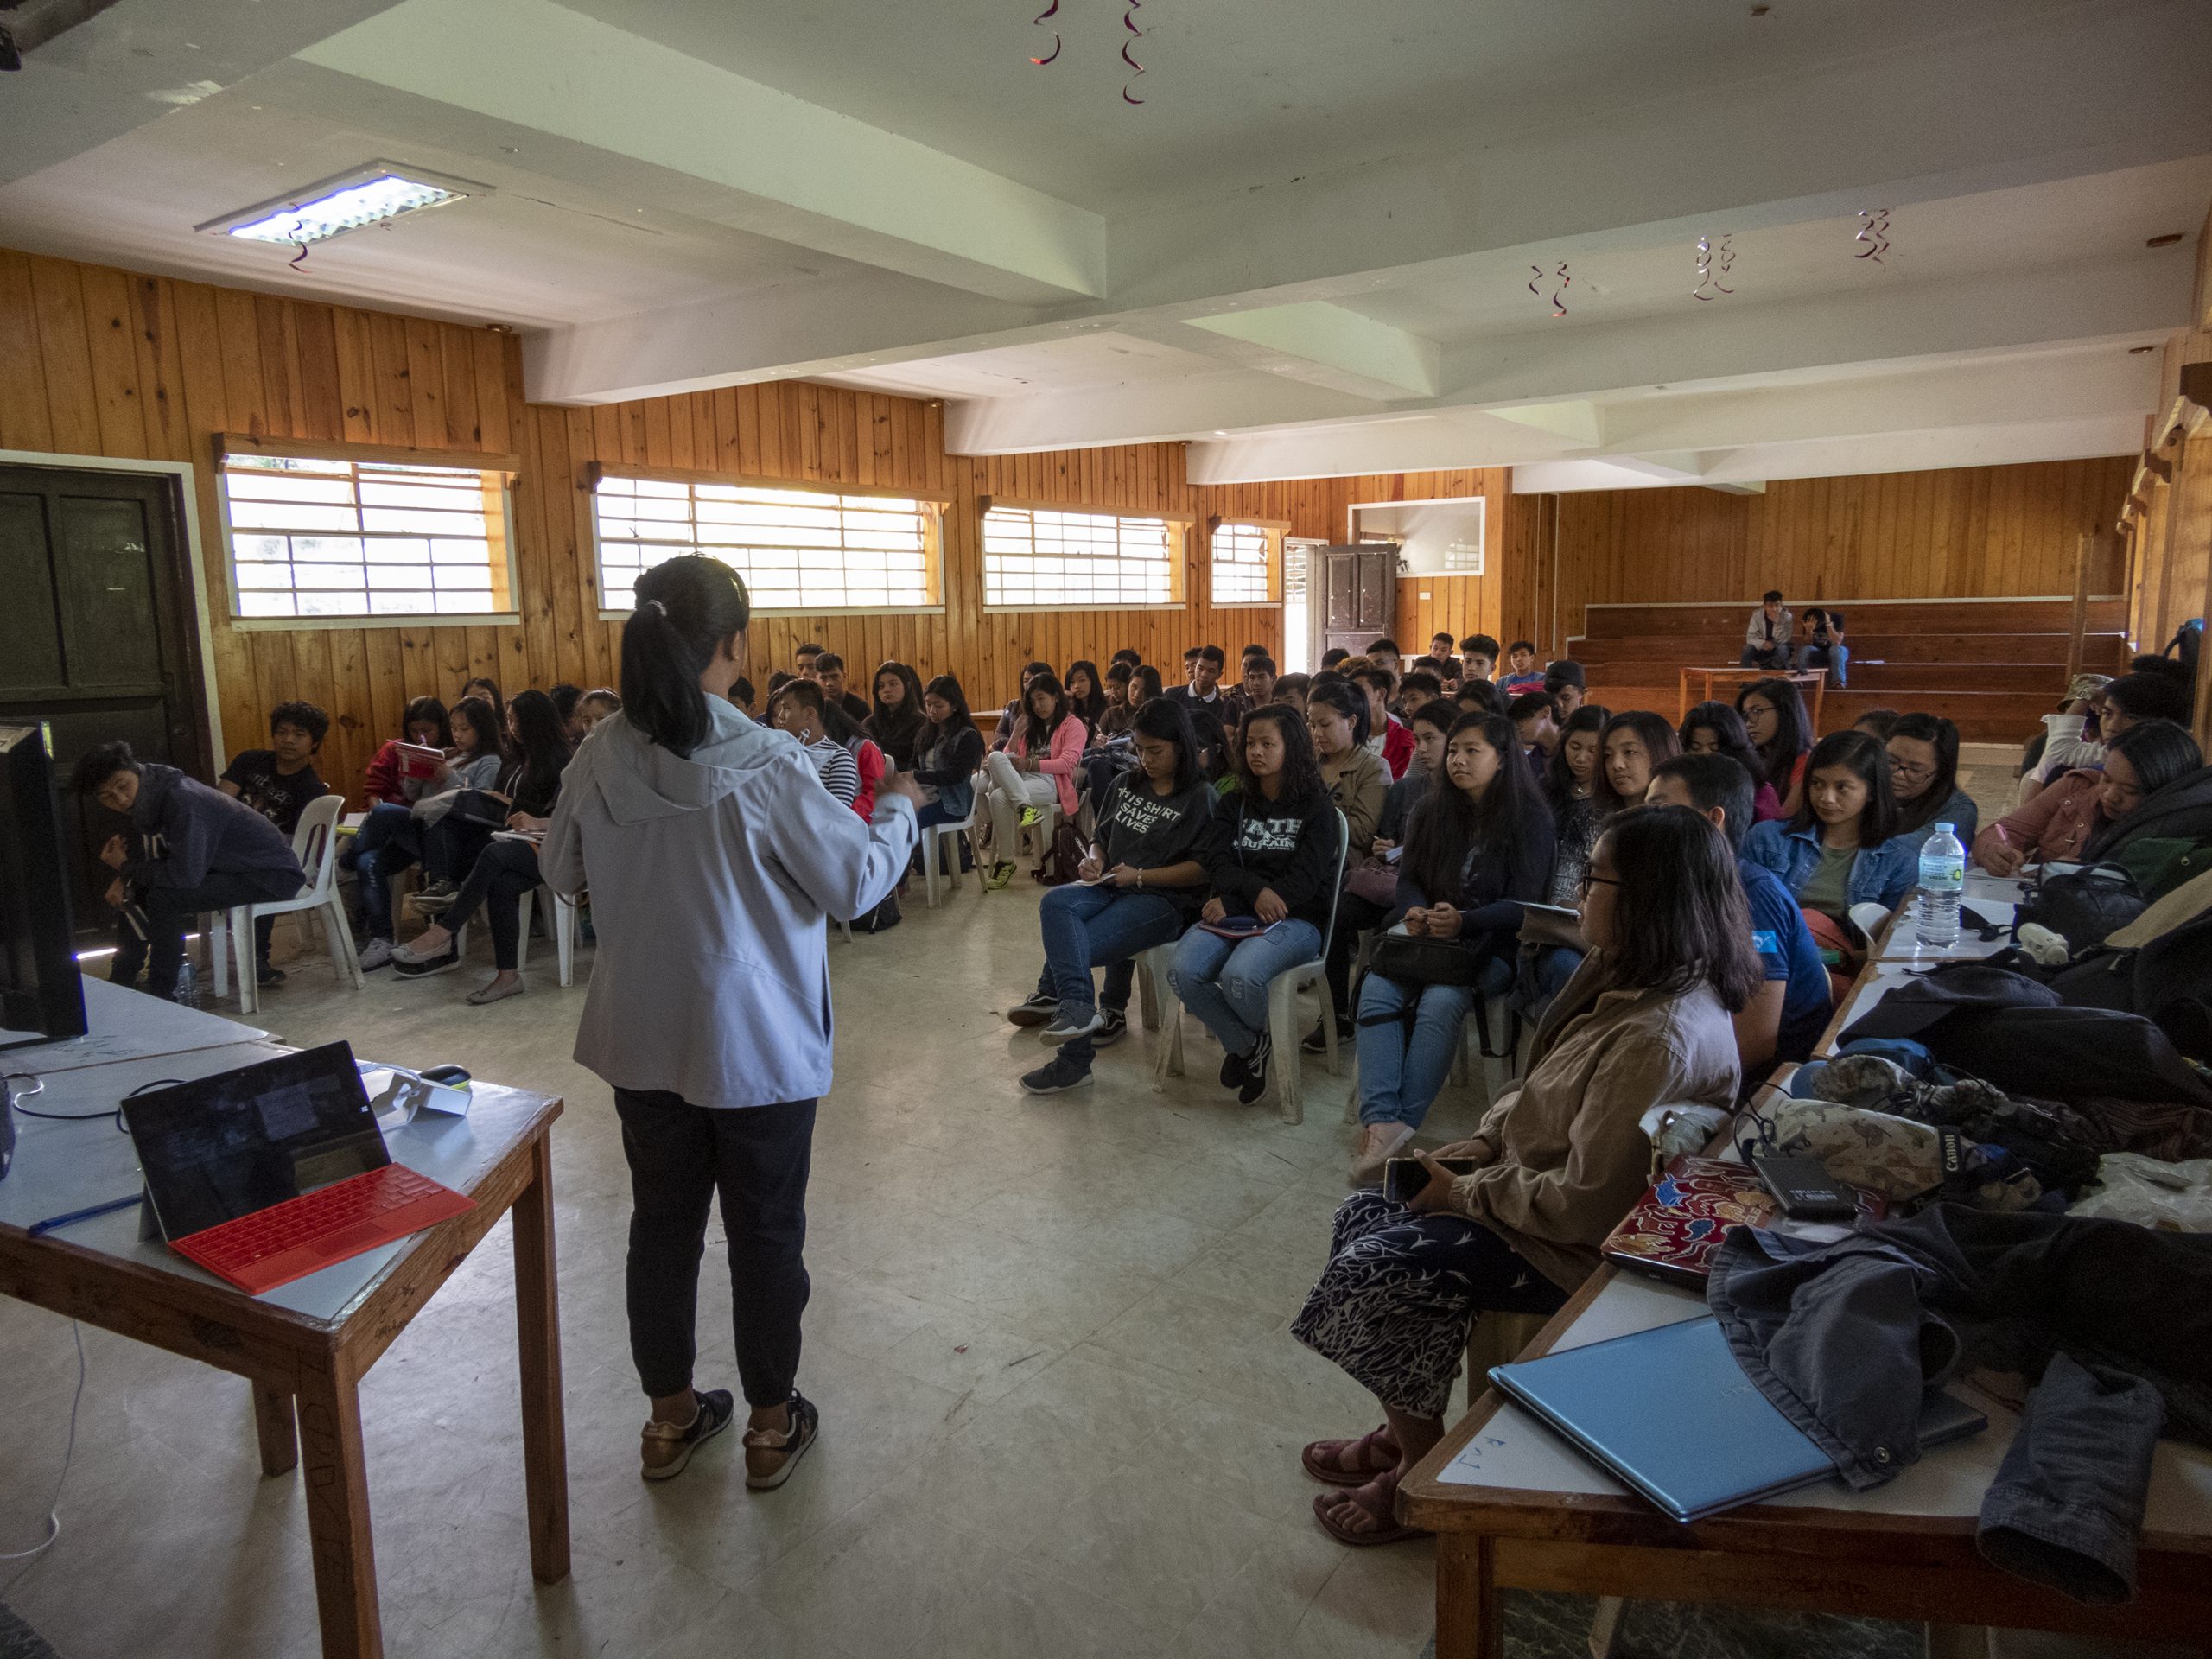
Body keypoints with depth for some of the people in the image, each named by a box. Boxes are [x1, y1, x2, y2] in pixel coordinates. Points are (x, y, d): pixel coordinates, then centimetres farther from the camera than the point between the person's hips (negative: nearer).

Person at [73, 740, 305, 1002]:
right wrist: (123, 878, -9)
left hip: (273, 874, -10)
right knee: (133, 890, 9)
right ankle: (119, 985, 19)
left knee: (163, 899, -23)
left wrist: (128, 868, -13)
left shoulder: (180, 799, -27)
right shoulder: (144, 798, 1)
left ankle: (161, 998, -8)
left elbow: (184, 875, -30)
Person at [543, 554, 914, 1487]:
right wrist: (897, 807, 3)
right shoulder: (763, 765, -22)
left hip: (642, 1040, 5)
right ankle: (772, 1423, 28)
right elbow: (855, 883, -14)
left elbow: (562, 872, 9)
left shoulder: (602, 757, -6)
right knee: (766, 1232, 12)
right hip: (756, 1043, -4)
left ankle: (670, 1416, 35)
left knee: (662, 1222, 19)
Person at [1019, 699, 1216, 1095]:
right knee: (1055, 903, -29)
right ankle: (1077, 1007, -41)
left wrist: (1140, 876, -15)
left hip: (1163, 900, -6)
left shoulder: (1200, 797, -1)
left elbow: (1202, 868, -8)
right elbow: (1100, 838, 26)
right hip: (1110, 888, 6)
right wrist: (1095, 860, 2)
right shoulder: (1125, 785, 18)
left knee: (1066, 948, -25)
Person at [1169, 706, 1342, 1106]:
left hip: (1294, 920, -4)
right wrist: (1256, 890, -19)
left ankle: (1250, 1041, 3)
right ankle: (1247, 1044, -1)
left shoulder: (1315, 808, 4)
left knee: (1239, 976, -34)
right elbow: (1217, 864, 4)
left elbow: (1303, 882, -7)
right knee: (1183, 973, -27)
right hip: (1234, 913, 4)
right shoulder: (1234, 804, 18)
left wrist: (1231, 906, -13)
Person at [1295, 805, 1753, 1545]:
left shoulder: (1661, 1037, -31)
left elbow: (1585, 1205, -29)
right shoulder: (1630, 979, 1)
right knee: (1362, 1214, 8)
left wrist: (1465, 1194, -16)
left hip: (1580, 1247, -10)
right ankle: (1402, 1436, 21)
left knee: (1375, 1268, -15)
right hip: (1535, 1186, 10)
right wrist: (1465, 1152, 0)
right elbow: (1539, 1096, 13)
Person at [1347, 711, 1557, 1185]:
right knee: (1377, 990, -27)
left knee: (1440, 1002, -35)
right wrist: (1414, 910, -12)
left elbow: (1523, 904, -7)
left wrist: (1464, 921, -24)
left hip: (1490, 946, -4)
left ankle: (1403, 1125, -31)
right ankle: (1381, 1122, -37)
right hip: (1425, 937, 4)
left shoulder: (1529, 819, -2)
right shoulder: (1432, 809, 13)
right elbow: (1408, 878, 12)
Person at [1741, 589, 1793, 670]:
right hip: (1761, 649, 1)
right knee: (1747, 649, -28)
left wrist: (1777, 622, -34)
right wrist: (1762, 643, -37)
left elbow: (1783, 640, -22)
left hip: (1778, 647, -1)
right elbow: (1750, 636, -16)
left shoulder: (1787, 617, -15)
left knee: (1782, 649, -34)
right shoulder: (1757, 615, -12)